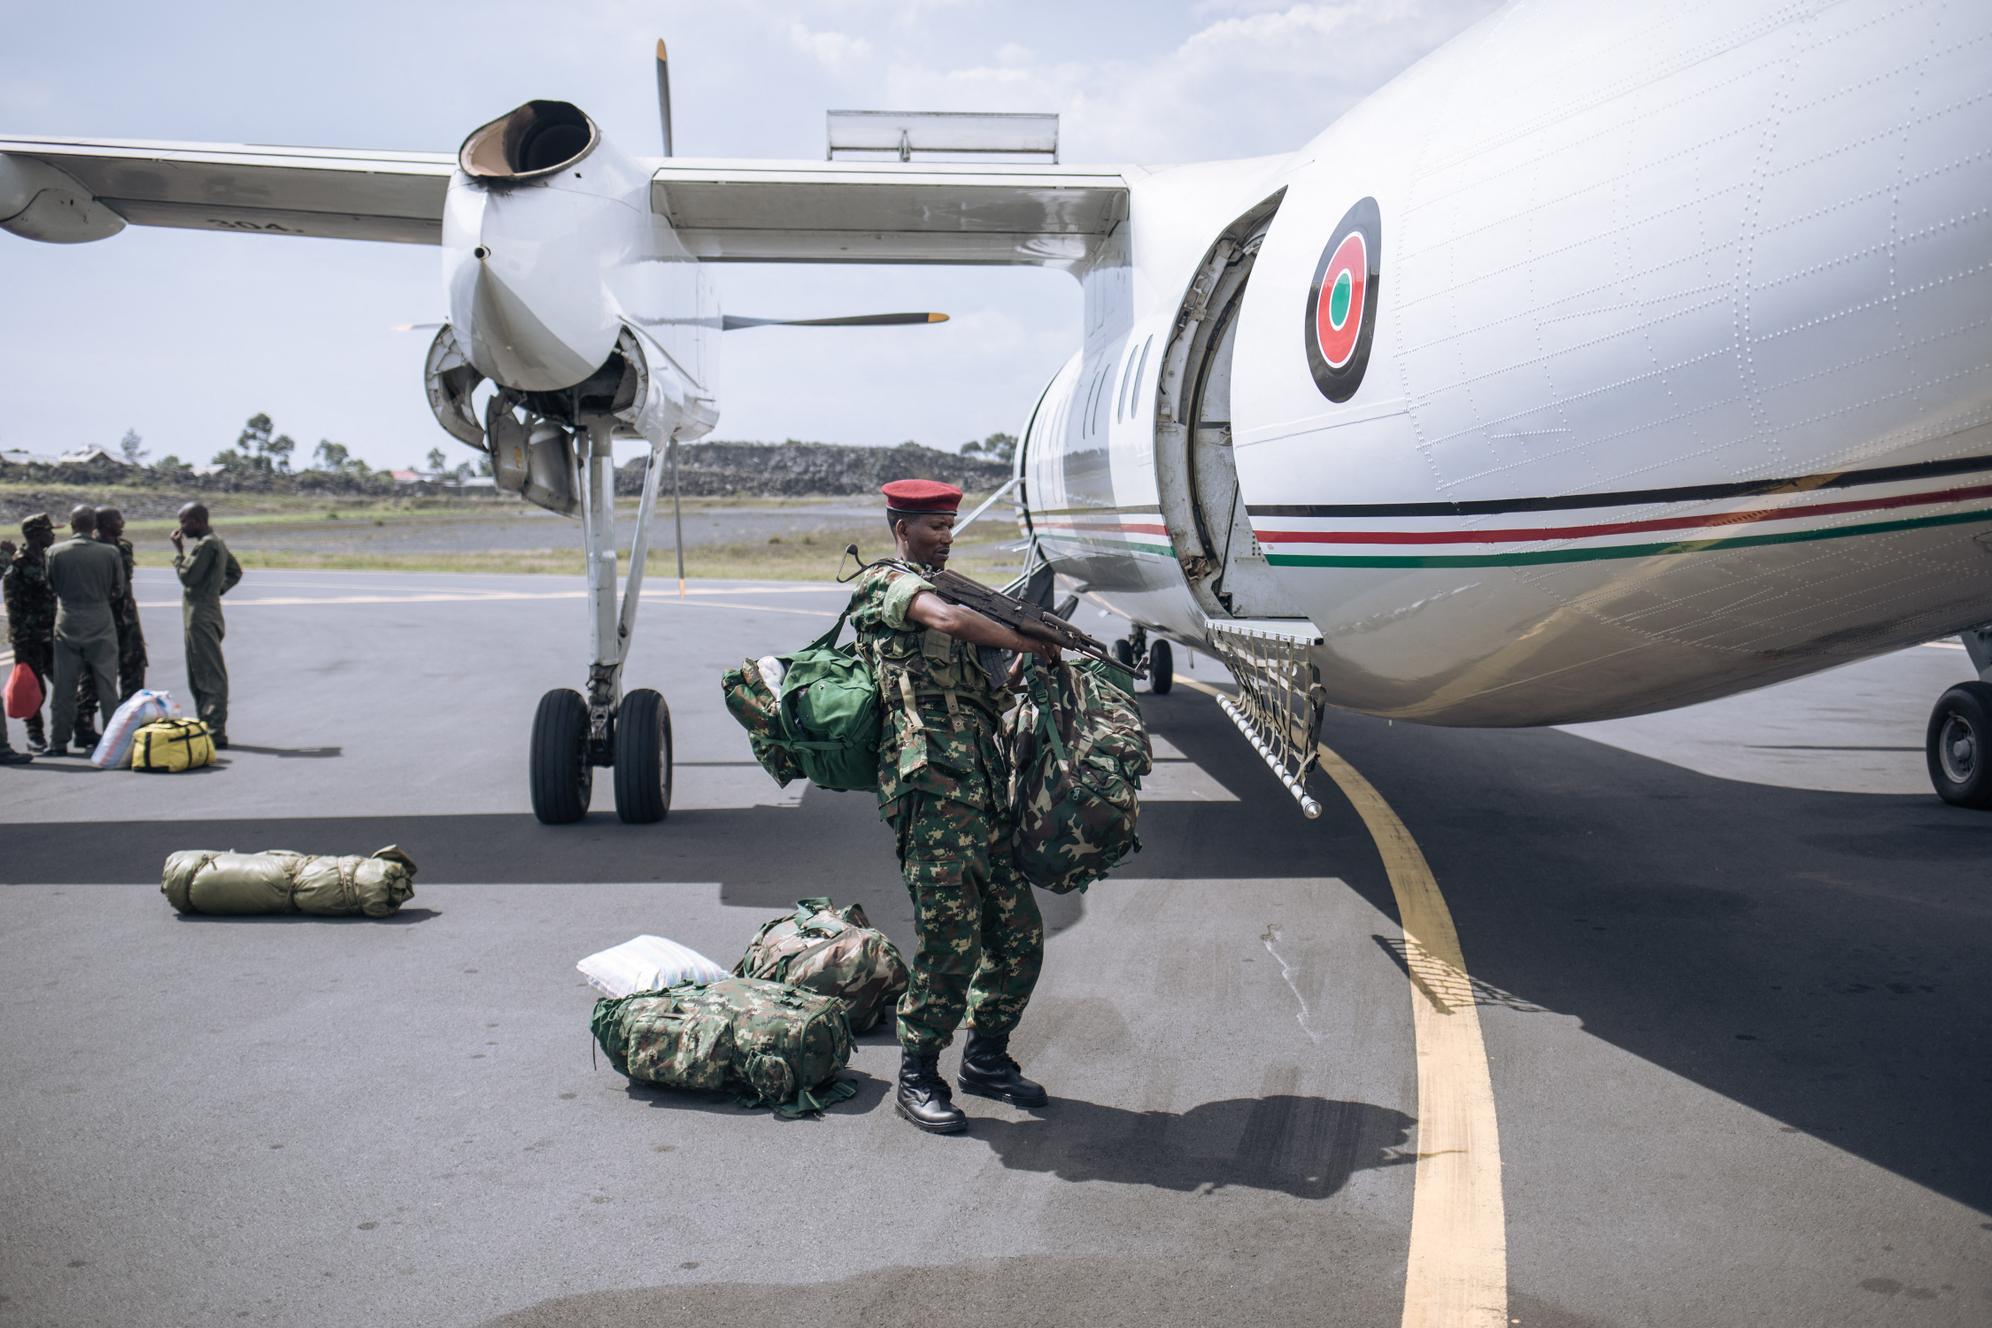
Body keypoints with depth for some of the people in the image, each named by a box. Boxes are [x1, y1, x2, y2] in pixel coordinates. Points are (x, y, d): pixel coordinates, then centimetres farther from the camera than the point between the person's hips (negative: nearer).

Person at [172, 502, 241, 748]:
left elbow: (187, 577, -16)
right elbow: (235, 571, 26)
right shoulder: (216, 542, 17)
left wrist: (178, 550, -6)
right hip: (204, 614, 10)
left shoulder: (205, 545, -14)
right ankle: (207, 727, 18)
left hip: (201, 615, -10)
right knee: (198, 677, 15)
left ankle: (216, 732, -12)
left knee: (211, 676, -11)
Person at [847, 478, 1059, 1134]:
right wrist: (1029, 644, -10)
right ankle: (917, 1079, 5)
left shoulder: (943, 589, 29)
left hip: (984, 786, 9)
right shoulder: (885, 582, 1)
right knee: (950, 941, -9)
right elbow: (949, 620, -21)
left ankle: (986, 1059, 25)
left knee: (1019, 934, 9)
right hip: (934, 784, -9)